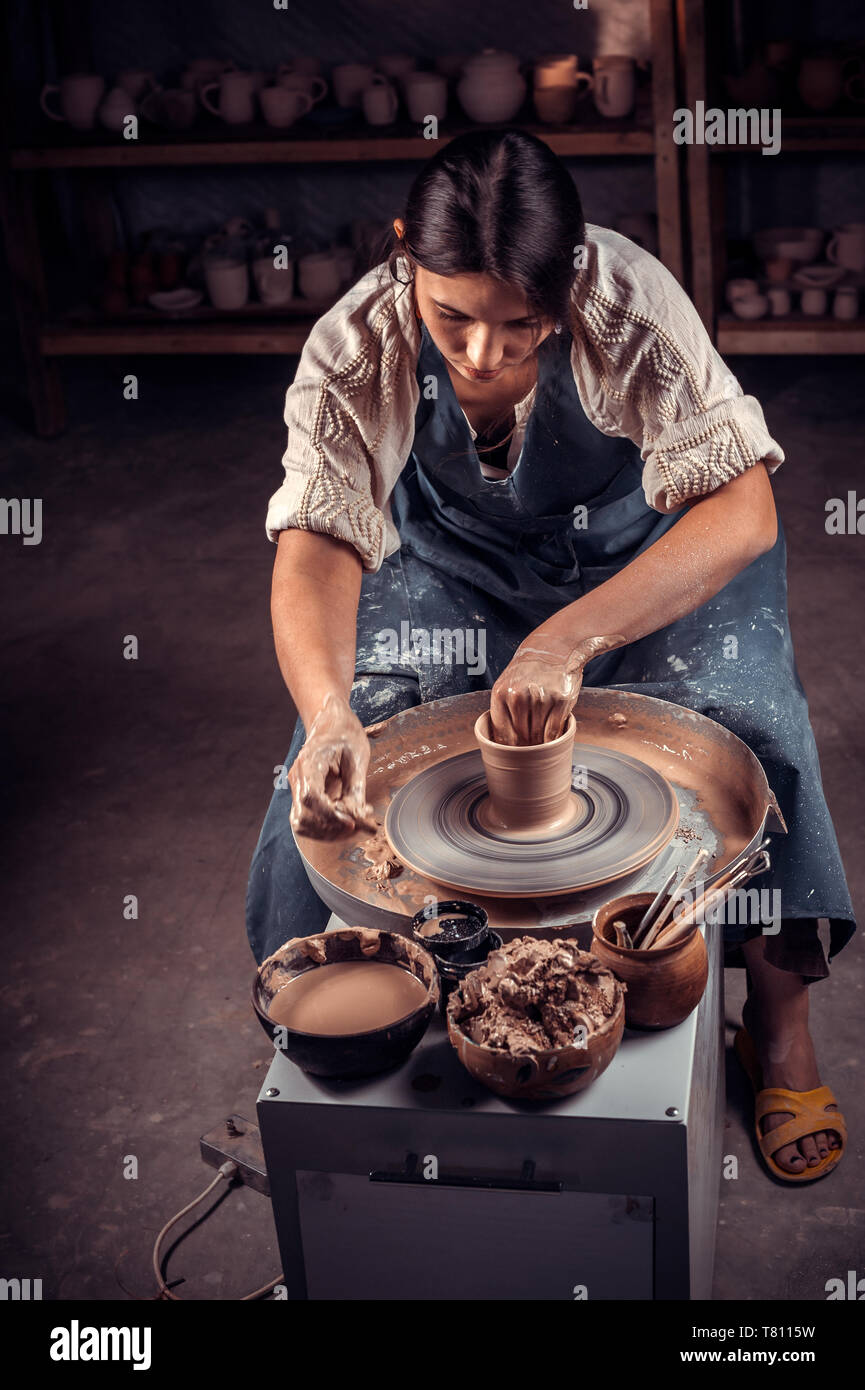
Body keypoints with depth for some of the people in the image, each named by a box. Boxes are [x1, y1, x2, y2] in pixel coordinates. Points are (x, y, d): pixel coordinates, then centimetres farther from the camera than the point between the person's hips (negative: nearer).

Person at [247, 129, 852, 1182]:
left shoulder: (633, 305, -31)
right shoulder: (354, 348, -25)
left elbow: (743, 512, -36)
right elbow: (316, 548, -30)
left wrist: (570, 638, -48)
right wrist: (328, 717, -50)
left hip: (647, 553, -1)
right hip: (454, 568, 2)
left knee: (745, 732, -25)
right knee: (338, 764, -20)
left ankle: (780, 1026, -4)